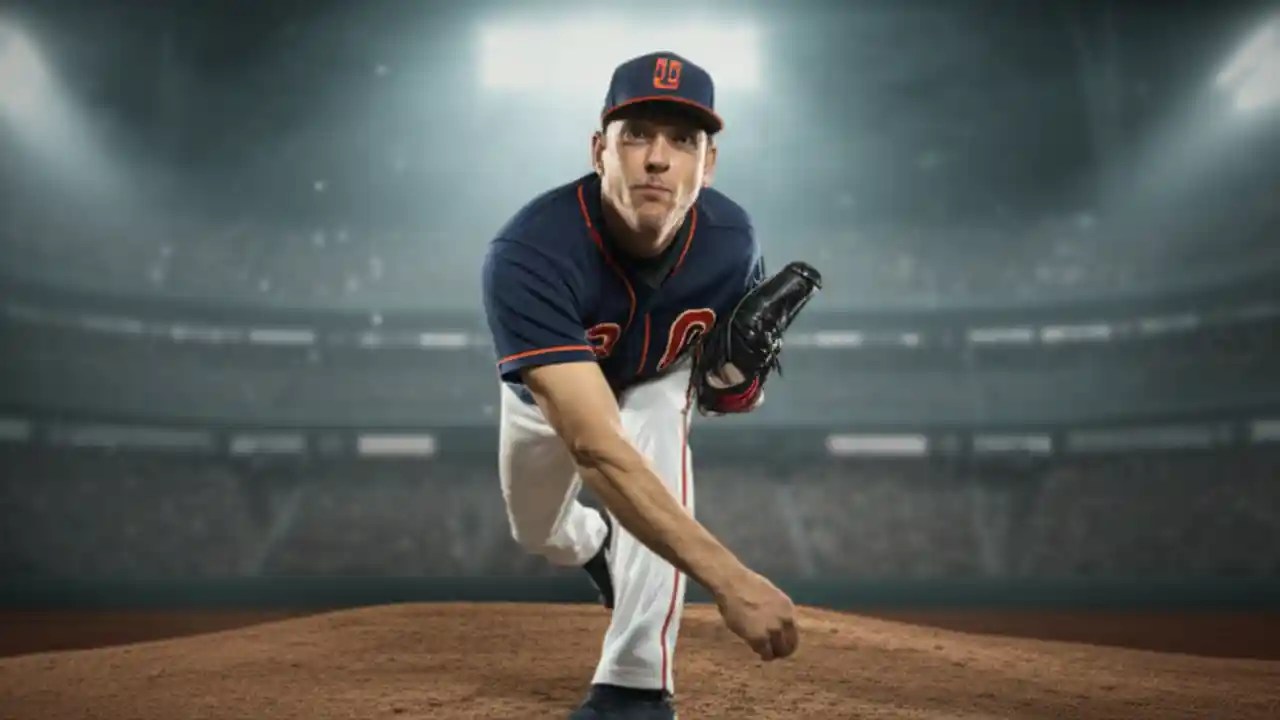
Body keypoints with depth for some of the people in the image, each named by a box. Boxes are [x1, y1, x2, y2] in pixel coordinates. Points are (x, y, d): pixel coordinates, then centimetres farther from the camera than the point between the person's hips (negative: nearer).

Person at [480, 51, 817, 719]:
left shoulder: (730, 241, -32)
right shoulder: (526, 255, -47)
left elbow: (730, 397, -9)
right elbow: (595, 447, -55)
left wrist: (738, 373, -36)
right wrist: (729, 578, -62)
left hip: (654, 378, 1)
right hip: (544, 386, 0)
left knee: (658, 468, -31)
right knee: (537, 533, 19)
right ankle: (597, 544, 57)